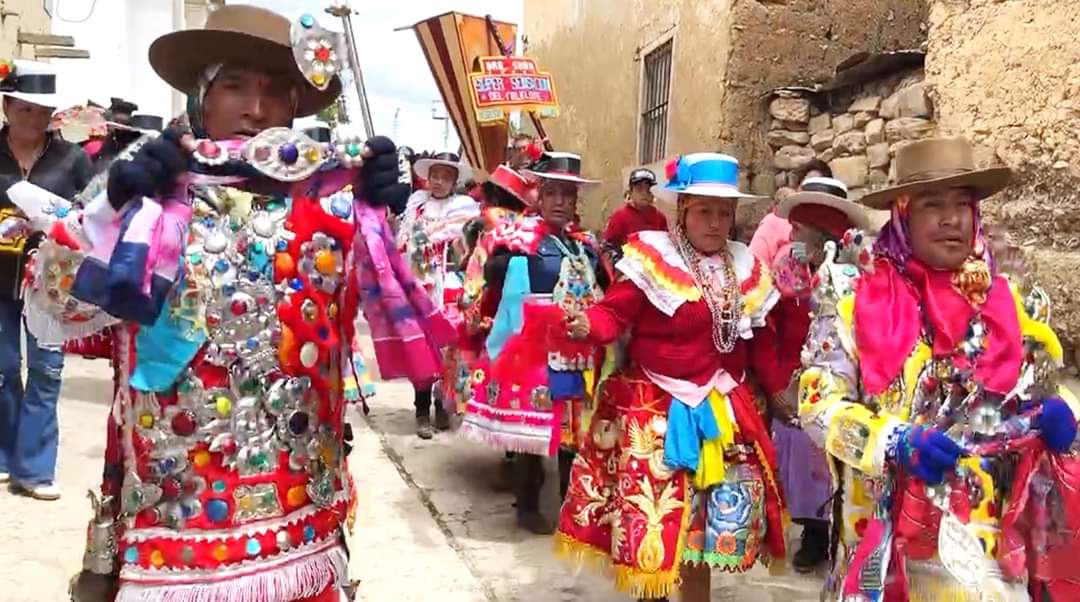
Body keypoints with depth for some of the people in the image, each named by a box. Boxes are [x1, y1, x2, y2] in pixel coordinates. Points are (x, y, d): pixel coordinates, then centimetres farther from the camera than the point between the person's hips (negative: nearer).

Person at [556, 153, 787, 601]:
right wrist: (587, 325, -37)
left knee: (714, 513, 14)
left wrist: (777, 389, 16)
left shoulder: (745, 268, 7)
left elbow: (759, 341, 14)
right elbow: (615, 312, -17)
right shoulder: (653, 256, -11)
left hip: (721, 408, 5)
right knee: (651, 506, 2)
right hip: (655, 405, -5)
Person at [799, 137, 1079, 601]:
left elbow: (1042, 397, 14)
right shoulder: (856, 298, -7)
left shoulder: (1014, 304, 5)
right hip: (888, 527, -3)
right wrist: (896, 442, -22)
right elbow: (817, 403, -9)